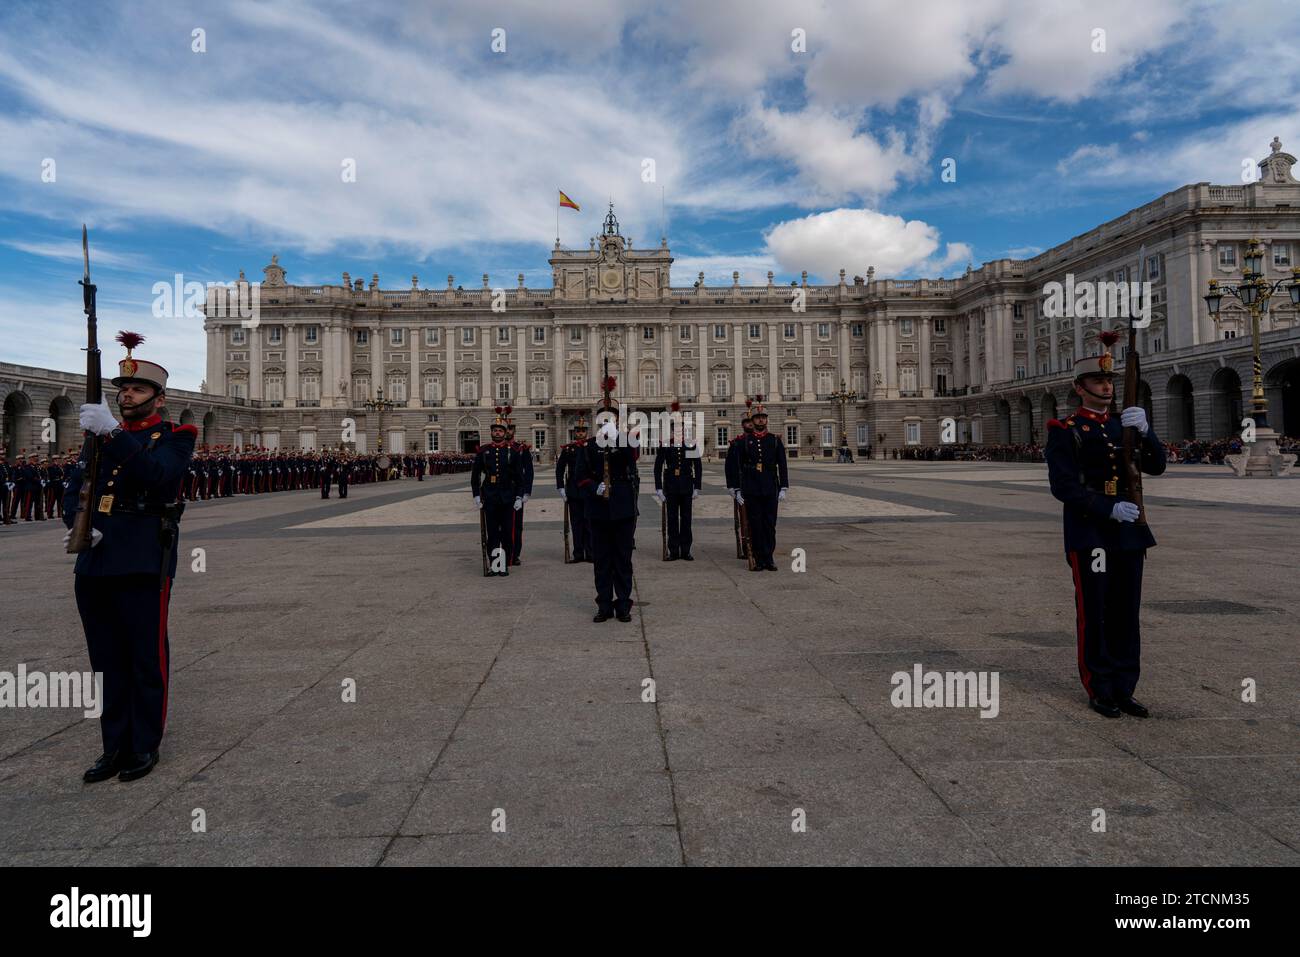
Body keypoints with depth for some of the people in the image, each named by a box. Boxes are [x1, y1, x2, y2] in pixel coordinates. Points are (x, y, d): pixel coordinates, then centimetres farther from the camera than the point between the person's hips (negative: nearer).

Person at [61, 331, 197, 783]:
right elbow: (74, 491, 11)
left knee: (146, 659, 3)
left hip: (143, 566, -6)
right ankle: (115, 747, 23)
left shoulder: (174, 437, 0)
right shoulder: (98, 436, 18)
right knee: (107, 661, 12)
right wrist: (76, 523, -9)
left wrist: (113, 434, -30)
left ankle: (145, 747, 16)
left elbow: (158, 475, -21)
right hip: (94, 564, 6)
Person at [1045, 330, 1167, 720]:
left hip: (1128, 533, 5)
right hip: (1089, 535, -5)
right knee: (1094, 614, 1)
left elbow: (1156, 465, 1)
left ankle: (1123, 689, 18)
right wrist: (1110, 508, -23)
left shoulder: (1124, 425, 14)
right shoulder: (1064, 431, -3)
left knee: (1126, 614, 9)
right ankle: (1099, 691, 12)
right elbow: (1063, 486, -13)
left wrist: (1145, 429, -16)